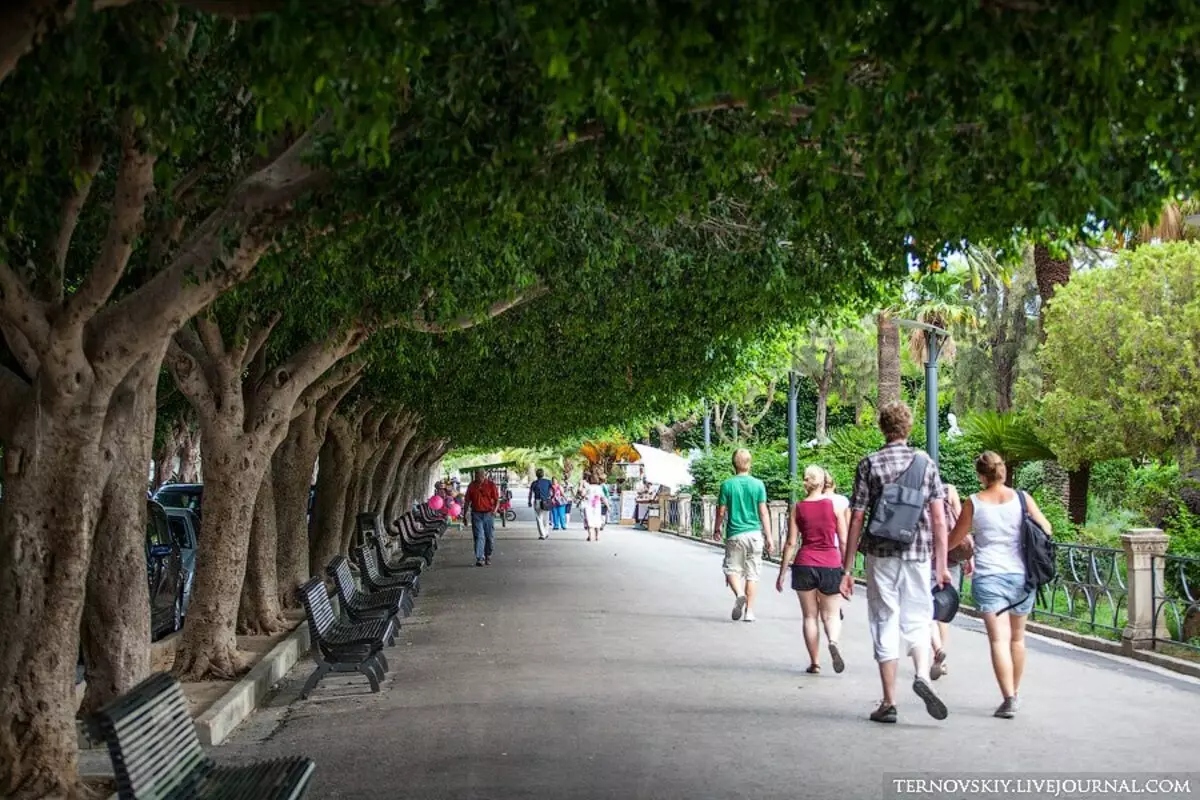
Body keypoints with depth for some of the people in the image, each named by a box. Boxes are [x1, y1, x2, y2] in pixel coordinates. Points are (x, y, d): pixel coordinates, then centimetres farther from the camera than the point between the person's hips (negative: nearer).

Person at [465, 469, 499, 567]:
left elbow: (497, 500, 2)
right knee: (479, 537, -6)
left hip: (489, 514, 0)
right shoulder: (472, 486, 6)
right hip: (476, 514, 0)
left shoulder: (491, 485, 2)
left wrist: (495, 509, -16)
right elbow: (467, 501, 12)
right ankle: (480, 559, -7)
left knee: (490, 537, 5)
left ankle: (488, 556, 26)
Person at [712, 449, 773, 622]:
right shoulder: (758, 484, -2)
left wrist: (716, 529, 18)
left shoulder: (727, 485, -3)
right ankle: (749, 611, 9)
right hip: (755, 533, 1)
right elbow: (764, 512, -2)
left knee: (732, 569, 9)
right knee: (752, 574, 8)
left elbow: (721, 512, 1)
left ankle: (739, 594, -19)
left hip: (735, 534, -1)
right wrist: (768, 537, 4)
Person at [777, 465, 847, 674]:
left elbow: (791, 543, 1)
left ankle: (815, 663, 8)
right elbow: (843, 541, -1)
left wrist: (782, 573, 7)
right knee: (831, 615, 10)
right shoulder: (834, 505, -1)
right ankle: (833, 641, -21)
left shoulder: (797, 508, 2)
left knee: (810, 616, 11)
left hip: (804, 564, 1)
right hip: (830, 565, -1)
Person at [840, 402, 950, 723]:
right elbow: (939, 520, 1)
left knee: (885, 624, 6)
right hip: (918, 555, 1)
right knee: (917, 620, 13)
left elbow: (856, 519, -4)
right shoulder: (926, 463, 5)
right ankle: (923, 674, -14)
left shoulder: (869, 464, -1)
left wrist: (846, 569, 1)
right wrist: (942, 565, 7)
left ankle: (889, 703, 9)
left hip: (881, 555, -1)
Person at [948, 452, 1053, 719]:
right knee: (1017, 638, 17)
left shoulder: (974, 502, -2)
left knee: (999, 639, -7)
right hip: (1020, 575, 2)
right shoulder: (1021, 499, 0)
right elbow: (1047, 531, 6)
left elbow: (955, 539, 7)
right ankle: (1015, 693, 29)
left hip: (988, 577, -2)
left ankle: (1008, 699, -16)